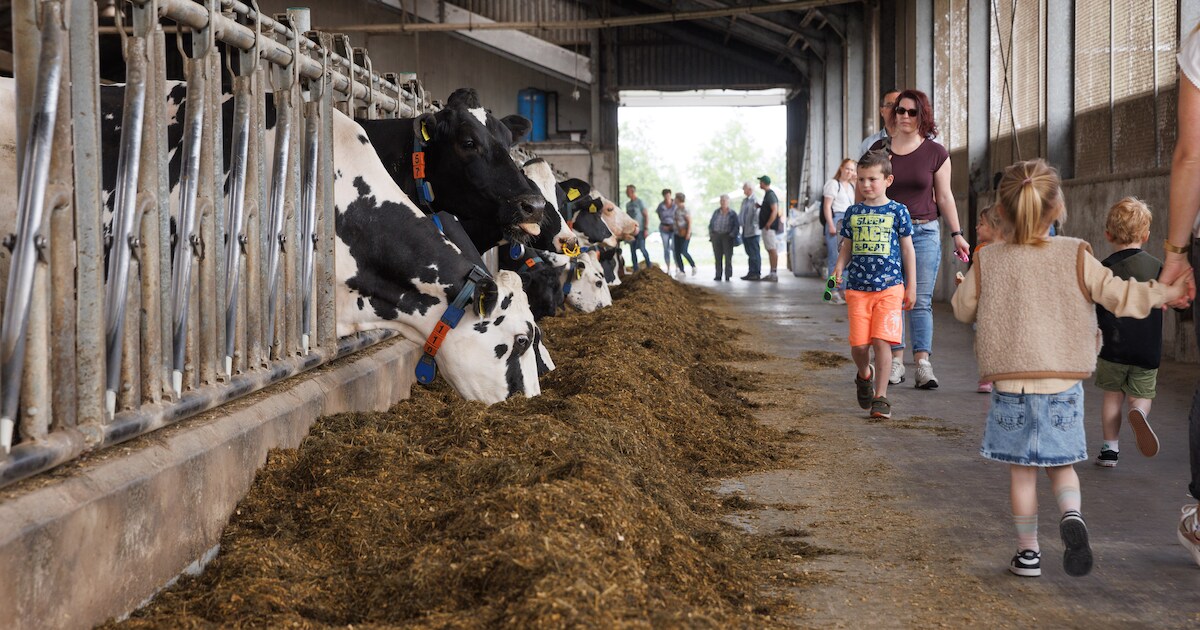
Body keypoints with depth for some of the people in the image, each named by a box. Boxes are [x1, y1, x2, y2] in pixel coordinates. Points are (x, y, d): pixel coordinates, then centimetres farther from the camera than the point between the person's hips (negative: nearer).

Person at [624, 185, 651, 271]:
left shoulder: (640, 202, -2)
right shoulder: (628, 204, 16)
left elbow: (646, 216, -6)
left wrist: (646, 229, -14)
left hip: (640, 230, -6)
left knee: (642, 248, -13)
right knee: (632, 250, 3)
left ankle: (649, 266, -1)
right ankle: (635, 269, 7)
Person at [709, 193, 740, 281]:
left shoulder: (732, 213, 0)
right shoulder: (716, 212, 10)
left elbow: (737, 226, -1)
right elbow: (711, 224, 15)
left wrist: (732, 235, -10)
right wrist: (711, 234, 5)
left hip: (727, 237, -3)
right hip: (716, 236, 3)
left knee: (728, 257, -4)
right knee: (718, 257, 3)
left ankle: (728, 276, -1)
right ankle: (718, 275, 6)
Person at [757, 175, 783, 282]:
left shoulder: (770, 195, -13)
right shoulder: (768, 194, 18)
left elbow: (774, 211, -20)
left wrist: (768, 225, -21)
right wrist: (760, 207, 13)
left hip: (769, 227, -11)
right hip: (767, 227, 11)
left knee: (772, 250, -10)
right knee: (771, 250, 11)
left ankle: (773, 274, -12)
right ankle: (772, 274, 14)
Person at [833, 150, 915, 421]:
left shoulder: (897, 211, 1)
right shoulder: (853, 213, 9)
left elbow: (907, 249, 5)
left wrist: (911, 286, 3)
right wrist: (839, 267, -6)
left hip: (889, 287, -3)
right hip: (857, 287, 3)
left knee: (881, 341, -11)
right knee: (858, 344, 0)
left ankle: (880, 397, -1)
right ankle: (864, 375, 33)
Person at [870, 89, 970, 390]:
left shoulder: (935, 153, 3)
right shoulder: (879, 149, 6)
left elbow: (944, 197, 7)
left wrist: (956, 234, 3)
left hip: (924, 232, -1)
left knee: (921, 300, -6)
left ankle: (923, 364, -9)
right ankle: (895, 361, 7)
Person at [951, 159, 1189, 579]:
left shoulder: (988, 262, -2)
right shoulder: (1076, 256, -4)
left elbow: (963, 309, 10)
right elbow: (1119, 295, -6)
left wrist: (967, 283, 31)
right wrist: (1170, 292, 8)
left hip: (1011, 384, 0)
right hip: (1064, 385, 0)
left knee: (1022, 470, 10)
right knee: (1060, 463, 15)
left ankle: (1027, 552, 14)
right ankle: (1071, 514, -13)